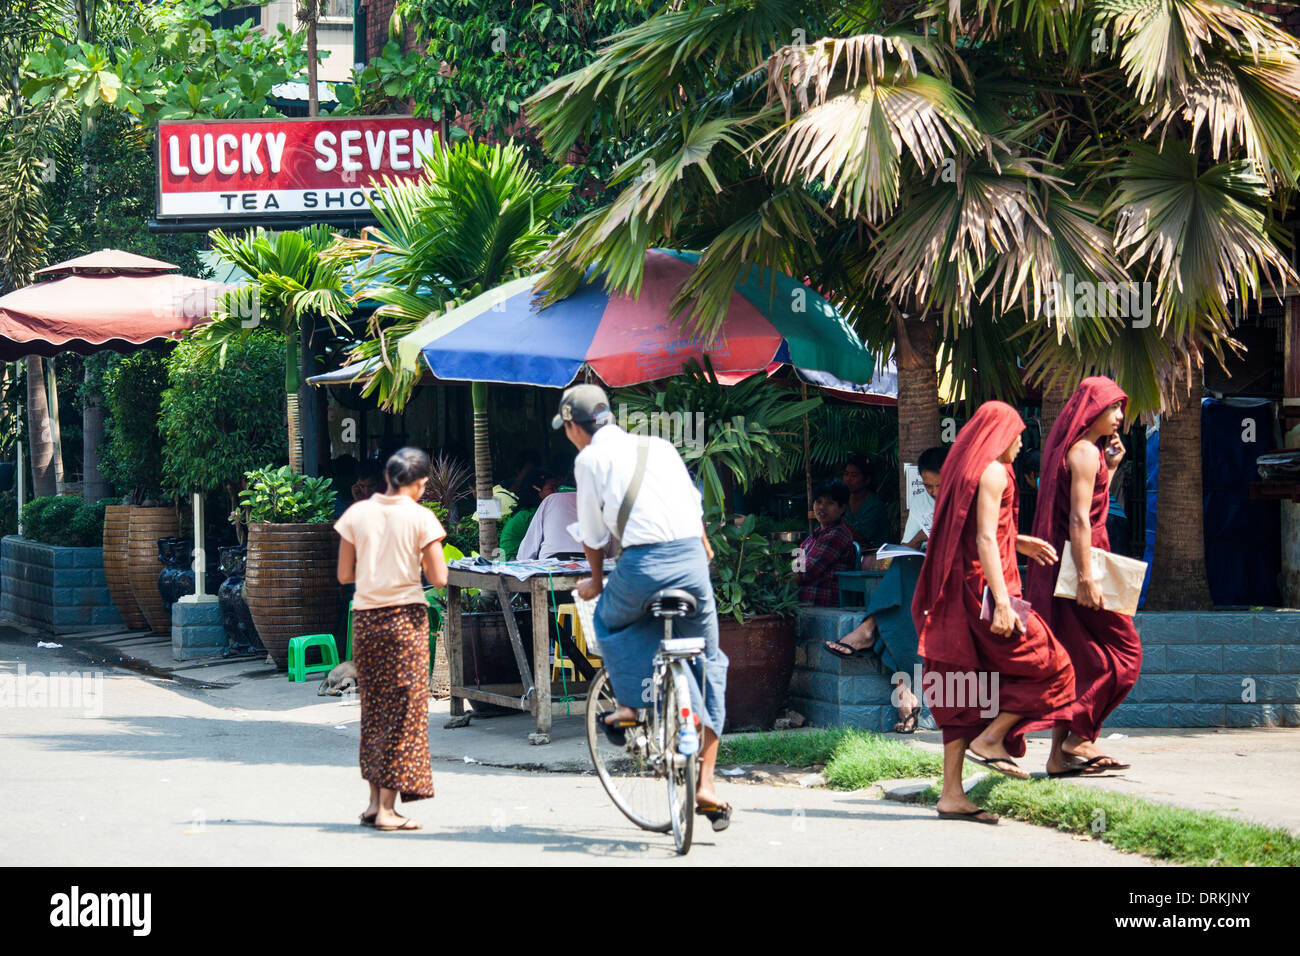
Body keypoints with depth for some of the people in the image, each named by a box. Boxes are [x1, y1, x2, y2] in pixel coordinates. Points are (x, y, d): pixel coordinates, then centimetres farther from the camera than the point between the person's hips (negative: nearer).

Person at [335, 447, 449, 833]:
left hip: (365, 617, 4)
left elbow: (344, 574, 5)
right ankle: (387, 808, -2)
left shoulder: (357, 514, 3)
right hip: (405, 617, -4)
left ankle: (375, 800, 17)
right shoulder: (420, 517, -6)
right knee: (404, 709, 1)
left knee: (373, 708, 15)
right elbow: (439, 578, -8)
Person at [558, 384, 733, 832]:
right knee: (707, 664, 13)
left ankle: (634, 704, 12)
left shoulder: (590, 459, 6)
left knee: (609, 620, 29)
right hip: (691, 559, 4)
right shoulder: (660, 446, 19)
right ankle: (706, 786, 12)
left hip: (643, 563, -4)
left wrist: (596, 581, 28)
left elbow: (593, 533, 10)